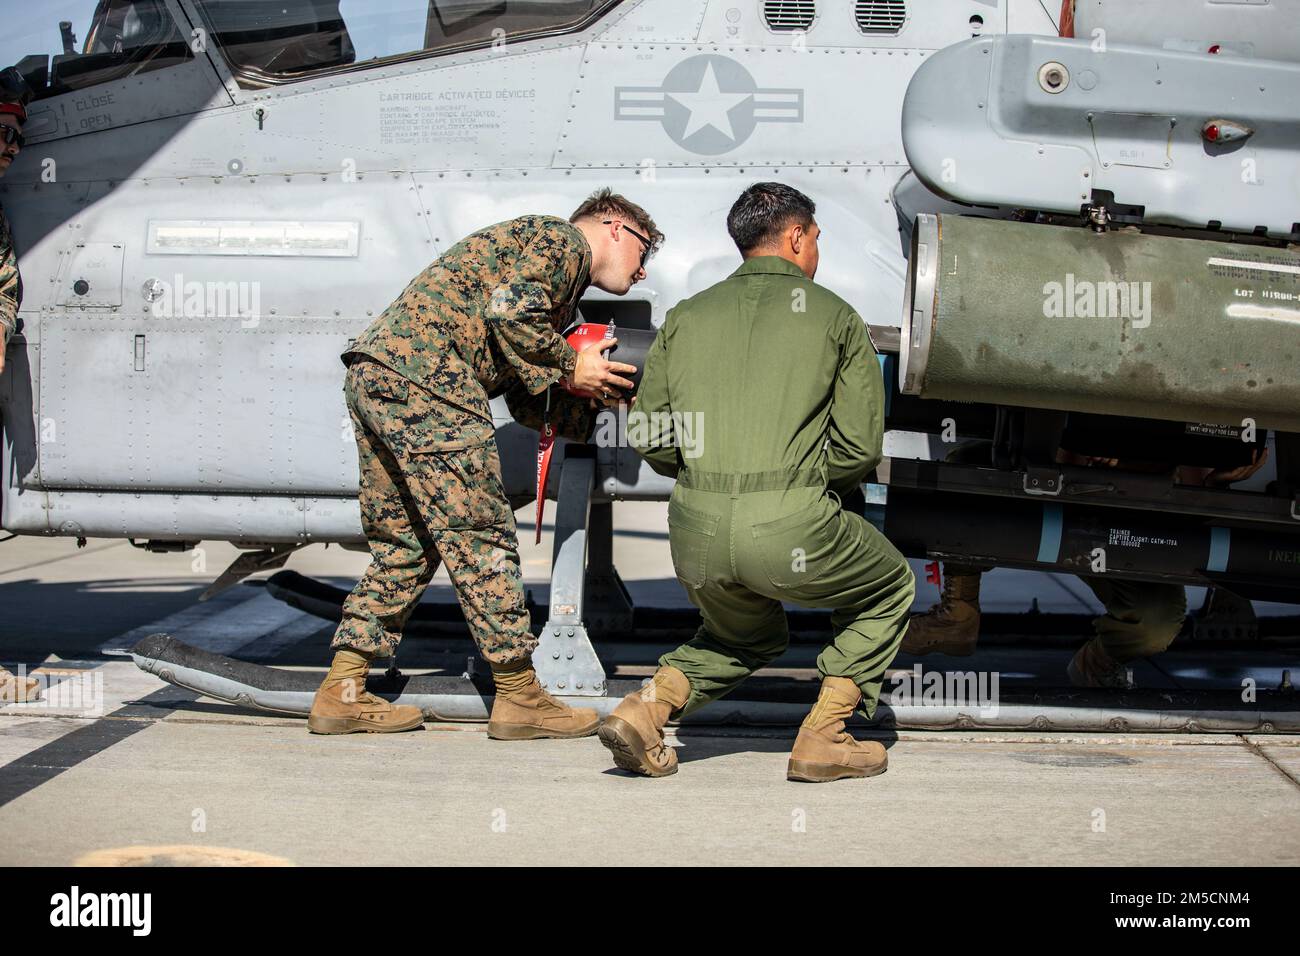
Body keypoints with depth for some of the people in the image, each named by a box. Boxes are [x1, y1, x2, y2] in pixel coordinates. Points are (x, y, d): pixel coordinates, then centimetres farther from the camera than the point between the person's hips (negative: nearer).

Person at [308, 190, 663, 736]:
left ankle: (341, 692, 15)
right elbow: (510, 307, -15)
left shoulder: (562, 286, 32)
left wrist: (607, 402, 15)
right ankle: (519, 698, 3)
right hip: (423, 380, -10)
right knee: (480, 540, -3)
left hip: (373, 375, 10)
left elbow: (529, 404, 23)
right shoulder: (561, 240, 4)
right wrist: (569, 368, -3)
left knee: (404, 545, 15)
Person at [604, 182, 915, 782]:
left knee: (748, 638, 34)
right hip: (790, 529, -4)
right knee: (889, 591, 26)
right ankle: (822, 740, 13)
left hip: (696, 531, 5)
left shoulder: (688, 316, 18)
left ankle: (648, 708, 9)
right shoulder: (834, 316, 9)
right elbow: (859, 448, 4)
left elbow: (646, 434, 13)